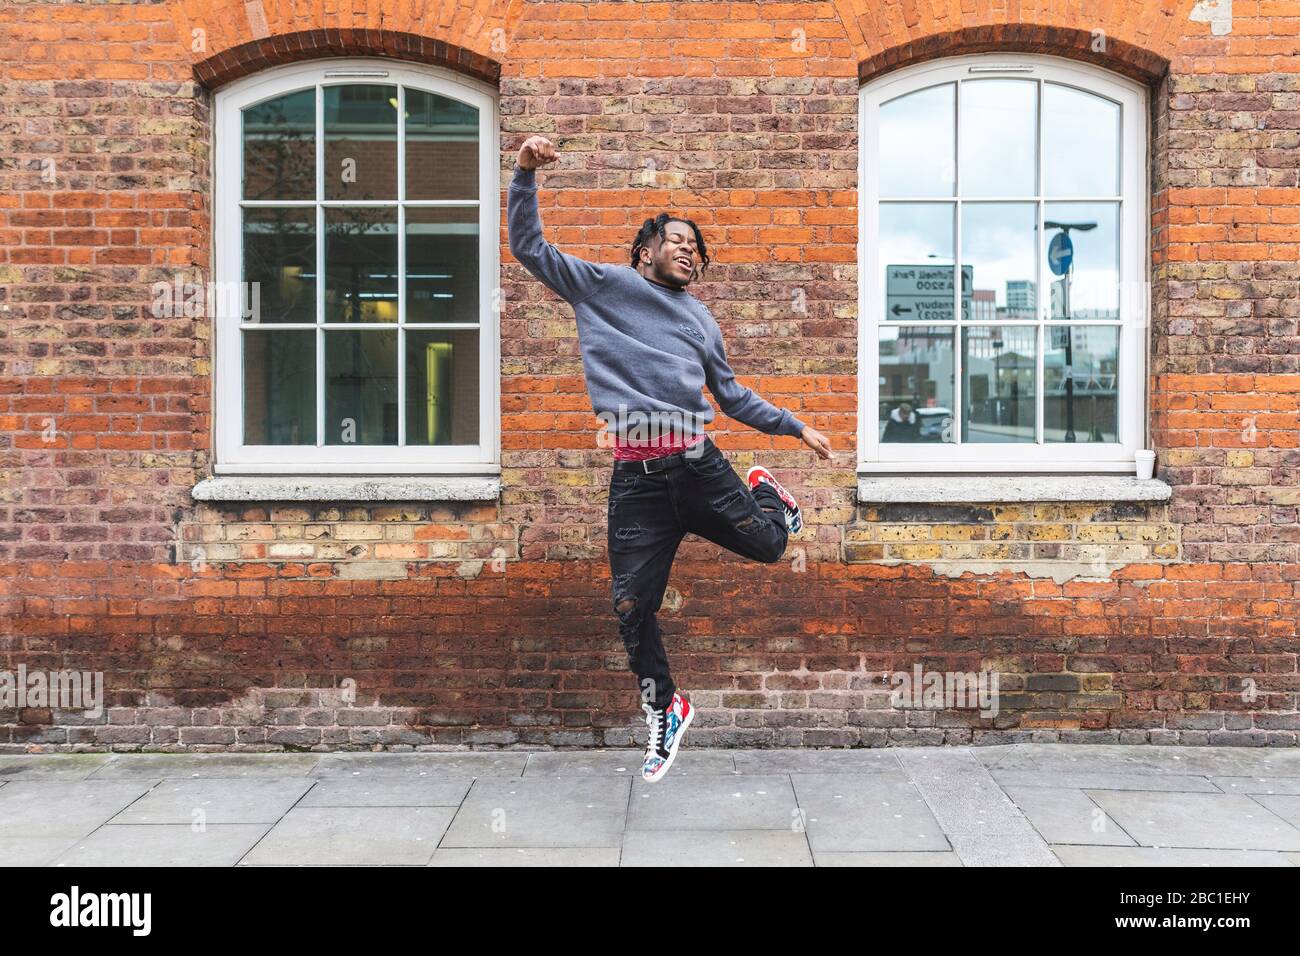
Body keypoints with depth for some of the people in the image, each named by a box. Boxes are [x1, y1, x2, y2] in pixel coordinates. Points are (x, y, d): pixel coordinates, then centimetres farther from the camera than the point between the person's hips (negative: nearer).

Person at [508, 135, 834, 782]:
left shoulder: (702, 321, 23)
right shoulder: (604, 284, 10)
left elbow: (733, 397, 28)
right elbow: (529, 247, 6)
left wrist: (797, 427, 27)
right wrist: (525, 175, -6)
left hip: (697, 461, 3)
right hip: (636, 475, -2)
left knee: (768, 545, -3)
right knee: (632, 607, 0)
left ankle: (765, 492, 34)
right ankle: (665, 711, 24)